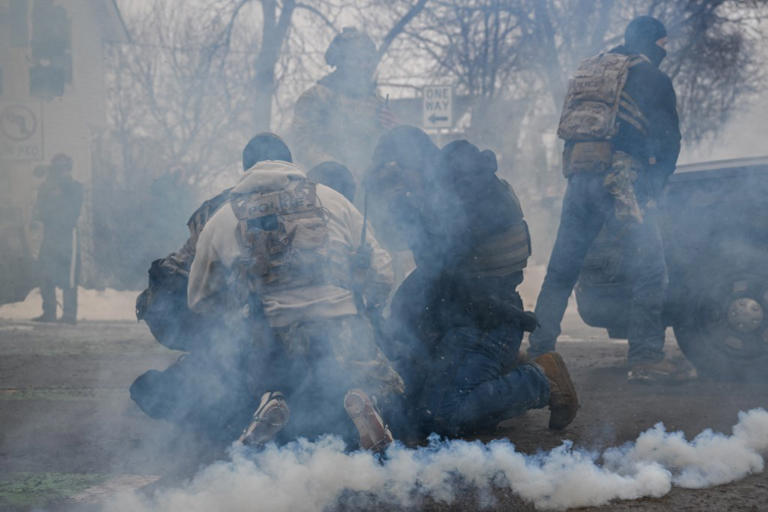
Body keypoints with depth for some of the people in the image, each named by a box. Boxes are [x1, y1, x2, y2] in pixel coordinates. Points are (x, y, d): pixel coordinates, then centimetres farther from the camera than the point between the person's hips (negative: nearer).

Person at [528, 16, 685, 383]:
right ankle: (645, 359, -11)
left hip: (577, 174, 6)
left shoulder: (587, 70, 24)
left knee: (561, 268, 12)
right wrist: (654, 187, 12)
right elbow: (668, 140, 2)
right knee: (649, 269, -5)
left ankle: (538, 351, 12)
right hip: (621, 178, -6)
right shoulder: (651, 77, 5)